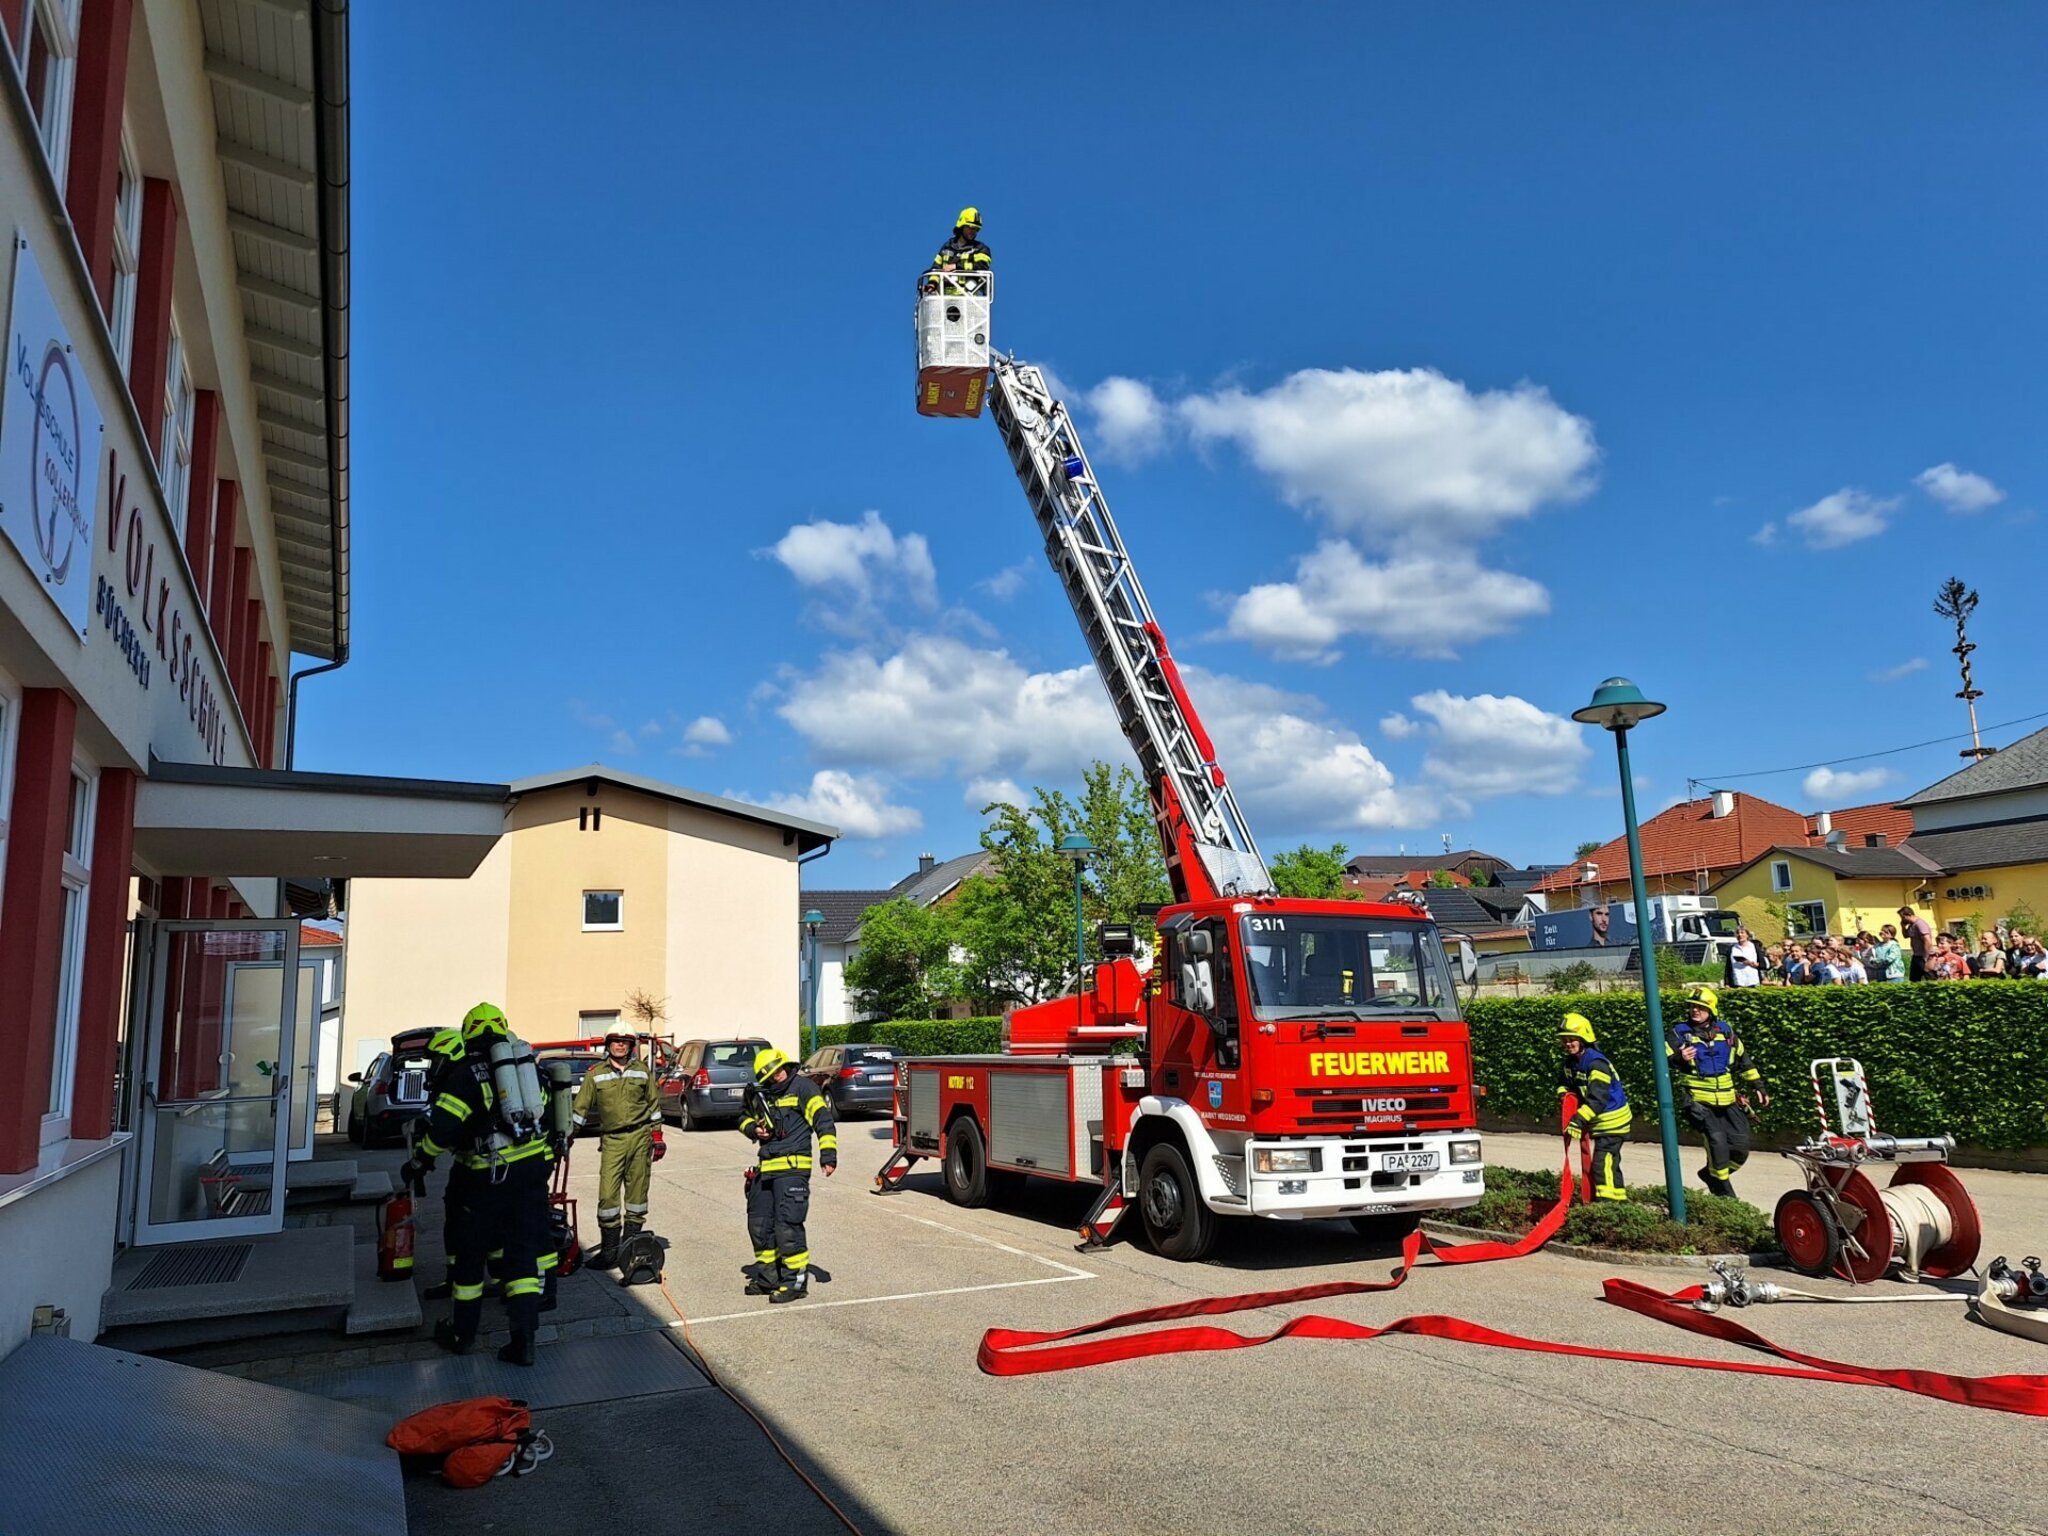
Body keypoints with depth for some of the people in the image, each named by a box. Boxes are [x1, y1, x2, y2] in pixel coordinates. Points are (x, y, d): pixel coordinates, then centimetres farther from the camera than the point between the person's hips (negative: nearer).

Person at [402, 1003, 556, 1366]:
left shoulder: (466, 1075, -6)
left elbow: (442, 1128, -13)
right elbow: (546, 1114, 21)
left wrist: (418, 1162, 2)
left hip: (492, 1176, -4)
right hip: (535, 1170, 5)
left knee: (471, 1252, 14)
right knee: (524, 1254, 7)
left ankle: (461, 1332, 27)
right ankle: (524, 1339, 0)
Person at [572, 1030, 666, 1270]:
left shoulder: (642, 1071, 7)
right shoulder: (595, 1074, 4)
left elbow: (653, 1105, 12)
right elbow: (581, 1107, 7)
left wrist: (657, 1137, 9)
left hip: (640, 1137, 1)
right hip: (612, 1140, -1)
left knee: (637, 1192, 5)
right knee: (608, 1194, -9)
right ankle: (609, 1251, -1)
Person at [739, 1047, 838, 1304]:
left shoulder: (802, 1087, -6)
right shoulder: (759, 1095, 14)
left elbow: (823, 1120, -13)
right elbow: (745, 1118, 29)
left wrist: (828, 1153, -23)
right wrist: (753, 1128, 5)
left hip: (792, 1167, -8)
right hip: (765, 1168, 8)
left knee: (787, 1224, -11)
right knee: (759, 1224, 13)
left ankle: (796, 1281, -2)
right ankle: (768, 1276, 27)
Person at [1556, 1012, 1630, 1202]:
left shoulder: (1596, 1063, -26)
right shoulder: (1570, 1061, 4)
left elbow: (1597, 1098, -33)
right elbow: (1564, 1080, 19)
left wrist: (1579, 1119, -37)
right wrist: (1563, 1092, -5)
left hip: (1612, 1119, -10)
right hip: (1598, 1120, 10)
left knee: (1603, 1161, -16)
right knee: (1609, 1160, 19)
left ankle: (1607, 1199, -14)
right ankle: (1619, 1197, 31)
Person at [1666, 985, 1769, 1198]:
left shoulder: (1725, 1032, 10)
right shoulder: (1679, 1033, -3)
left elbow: (1743, 1061, 20)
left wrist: (1758, 1086, 19)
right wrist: (1679, 1058, -30)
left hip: (1727, 1101, 5)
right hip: (1699, 1102, -5)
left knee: (1740, 1148, 3)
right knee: (1717, 1141, -18)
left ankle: (1711, 1174, 28)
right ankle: (1725, 1193, -1)